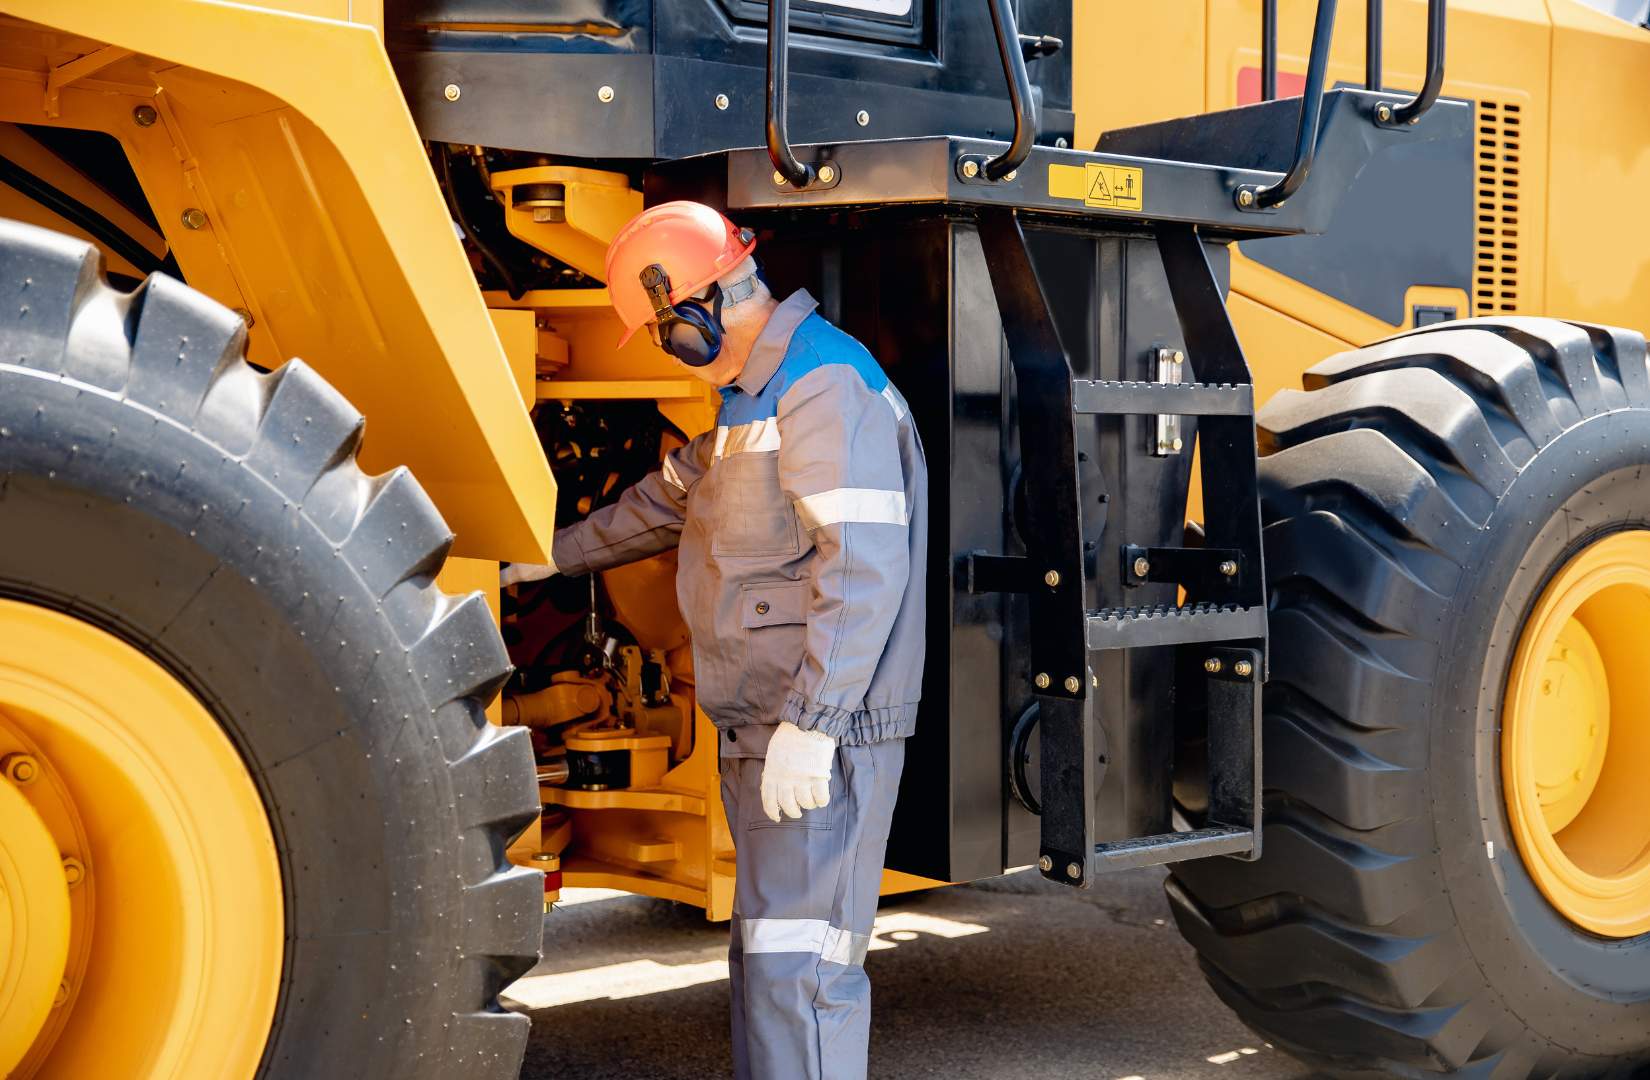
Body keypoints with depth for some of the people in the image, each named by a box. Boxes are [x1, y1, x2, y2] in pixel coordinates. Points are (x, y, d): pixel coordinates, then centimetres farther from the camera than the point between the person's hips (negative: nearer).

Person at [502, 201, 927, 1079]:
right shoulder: (749, 399, 18)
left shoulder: (827, 387, -17)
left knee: (798, 965, -11)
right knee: (763, 954, 16)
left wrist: (812, 724, -27)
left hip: (825, 735, -11)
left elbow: (866, 566, -25)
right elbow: (668, 500, 32)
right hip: (759, 732, 11)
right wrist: (547, 556, 40)